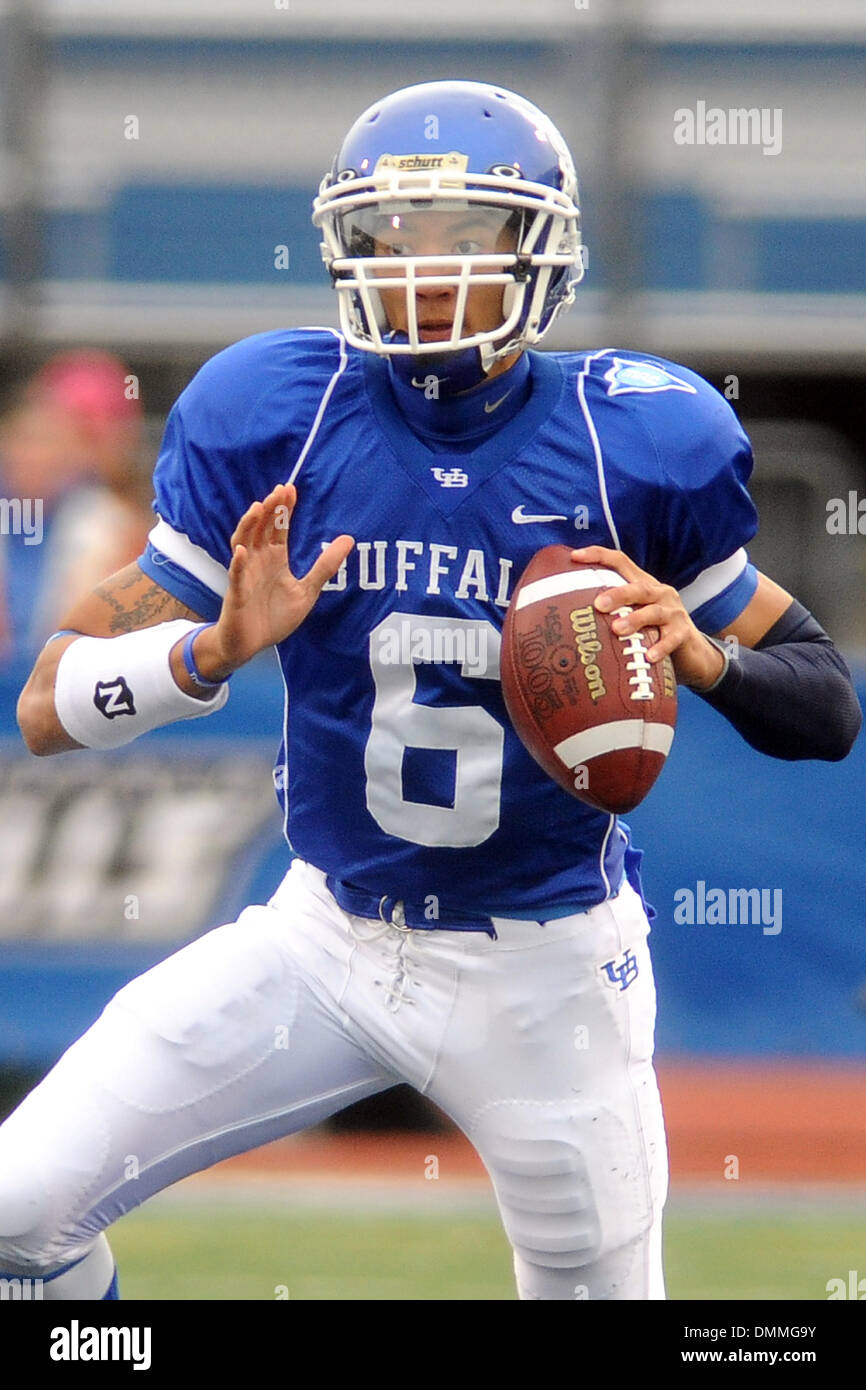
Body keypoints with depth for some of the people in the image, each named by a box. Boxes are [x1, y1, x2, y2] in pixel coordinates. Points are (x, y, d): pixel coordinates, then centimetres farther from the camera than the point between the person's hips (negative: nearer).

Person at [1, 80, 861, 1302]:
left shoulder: (636, 447, -12)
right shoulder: (271, 422, -10)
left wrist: (704, 655, -24)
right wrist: (214, 649, -30)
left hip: (547, 972, -1)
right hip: (330, 938, 1)